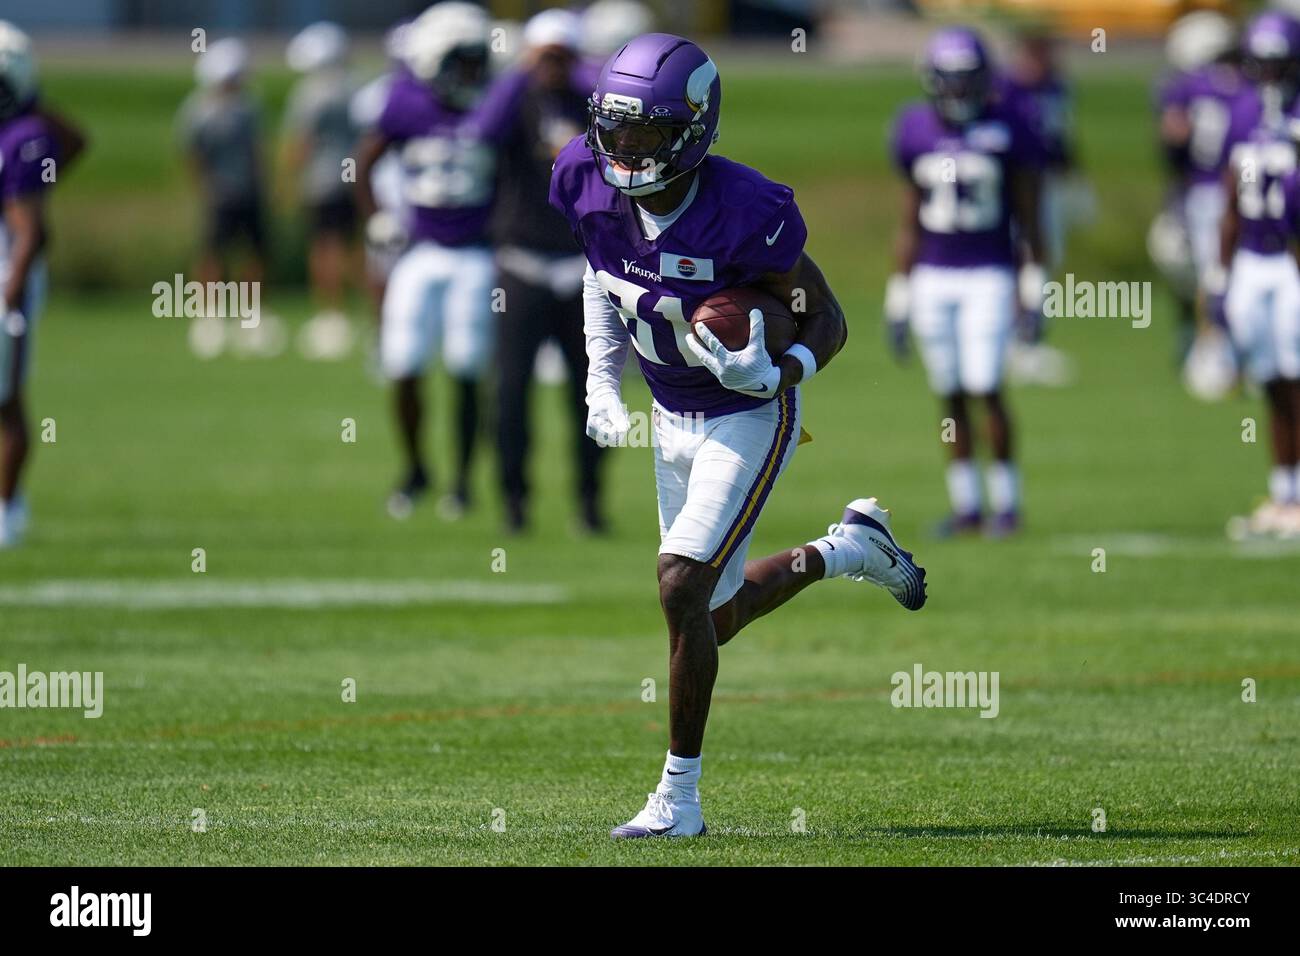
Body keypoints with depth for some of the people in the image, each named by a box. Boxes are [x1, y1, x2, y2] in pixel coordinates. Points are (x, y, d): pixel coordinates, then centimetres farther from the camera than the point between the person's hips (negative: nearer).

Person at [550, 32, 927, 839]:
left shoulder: (743, 213, -28)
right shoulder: (594, 187, -12)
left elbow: (829, 320, -17)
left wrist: (777, 374, -37)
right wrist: (602, 385, 3)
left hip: (749, 417, -7)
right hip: (674, 417, 7)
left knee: (682, 587, -18)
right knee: (714, 617, 15)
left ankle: (679, 796, -6)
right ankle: (850, 547, 42)